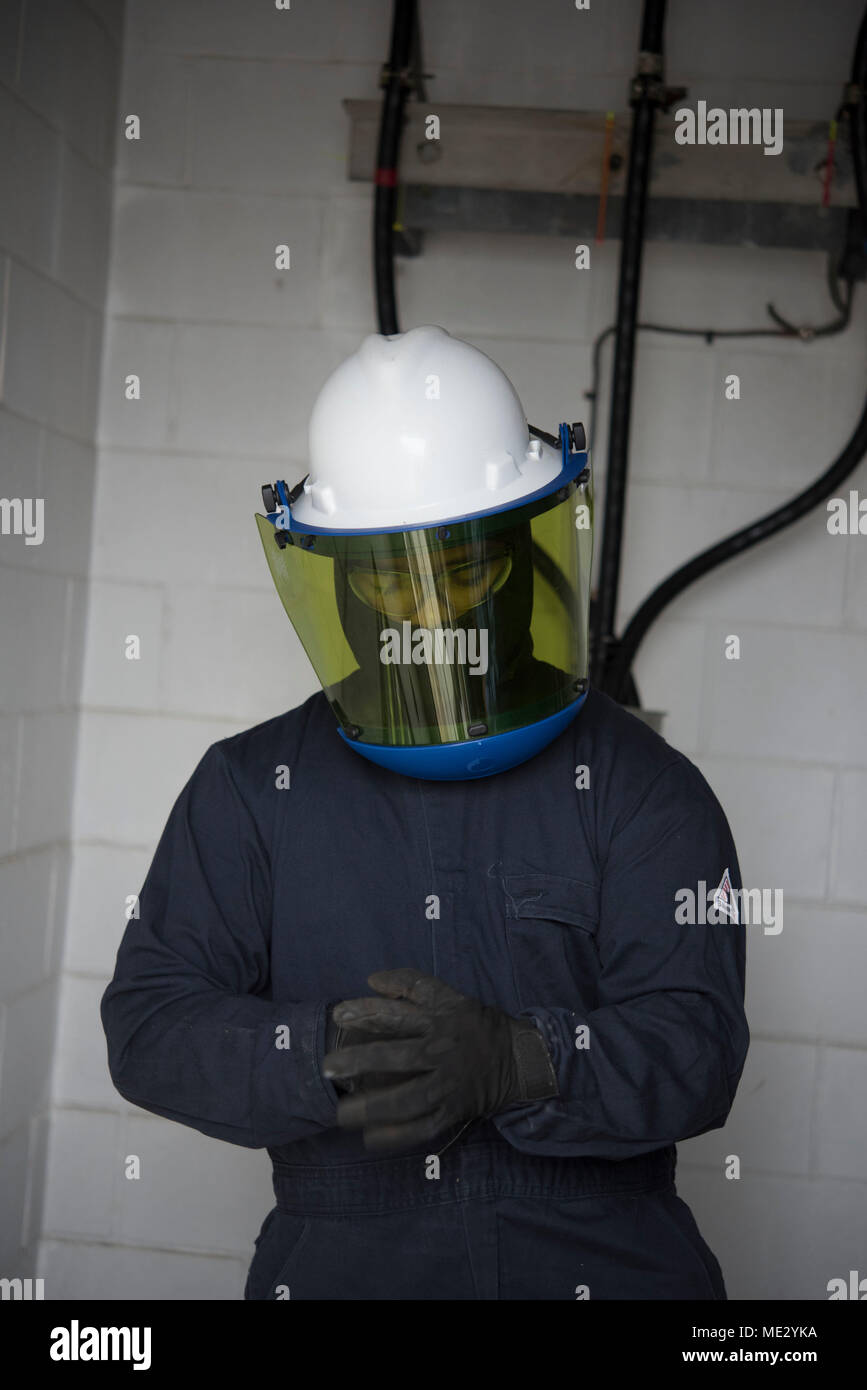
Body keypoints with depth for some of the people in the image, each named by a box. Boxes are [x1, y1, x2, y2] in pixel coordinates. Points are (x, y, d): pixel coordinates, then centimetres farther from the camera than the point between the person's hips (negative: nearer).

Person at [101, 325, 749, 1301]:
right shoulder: (248, 790, 2)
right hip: (334, 1265, 1)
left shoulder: (639, 789, -4)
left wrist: (515, 1063, -30)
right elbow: (149, 1025, -5)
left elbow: (695, 1050, -12)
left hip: (603, 1264, -1)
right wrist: (326, 1062, -23)